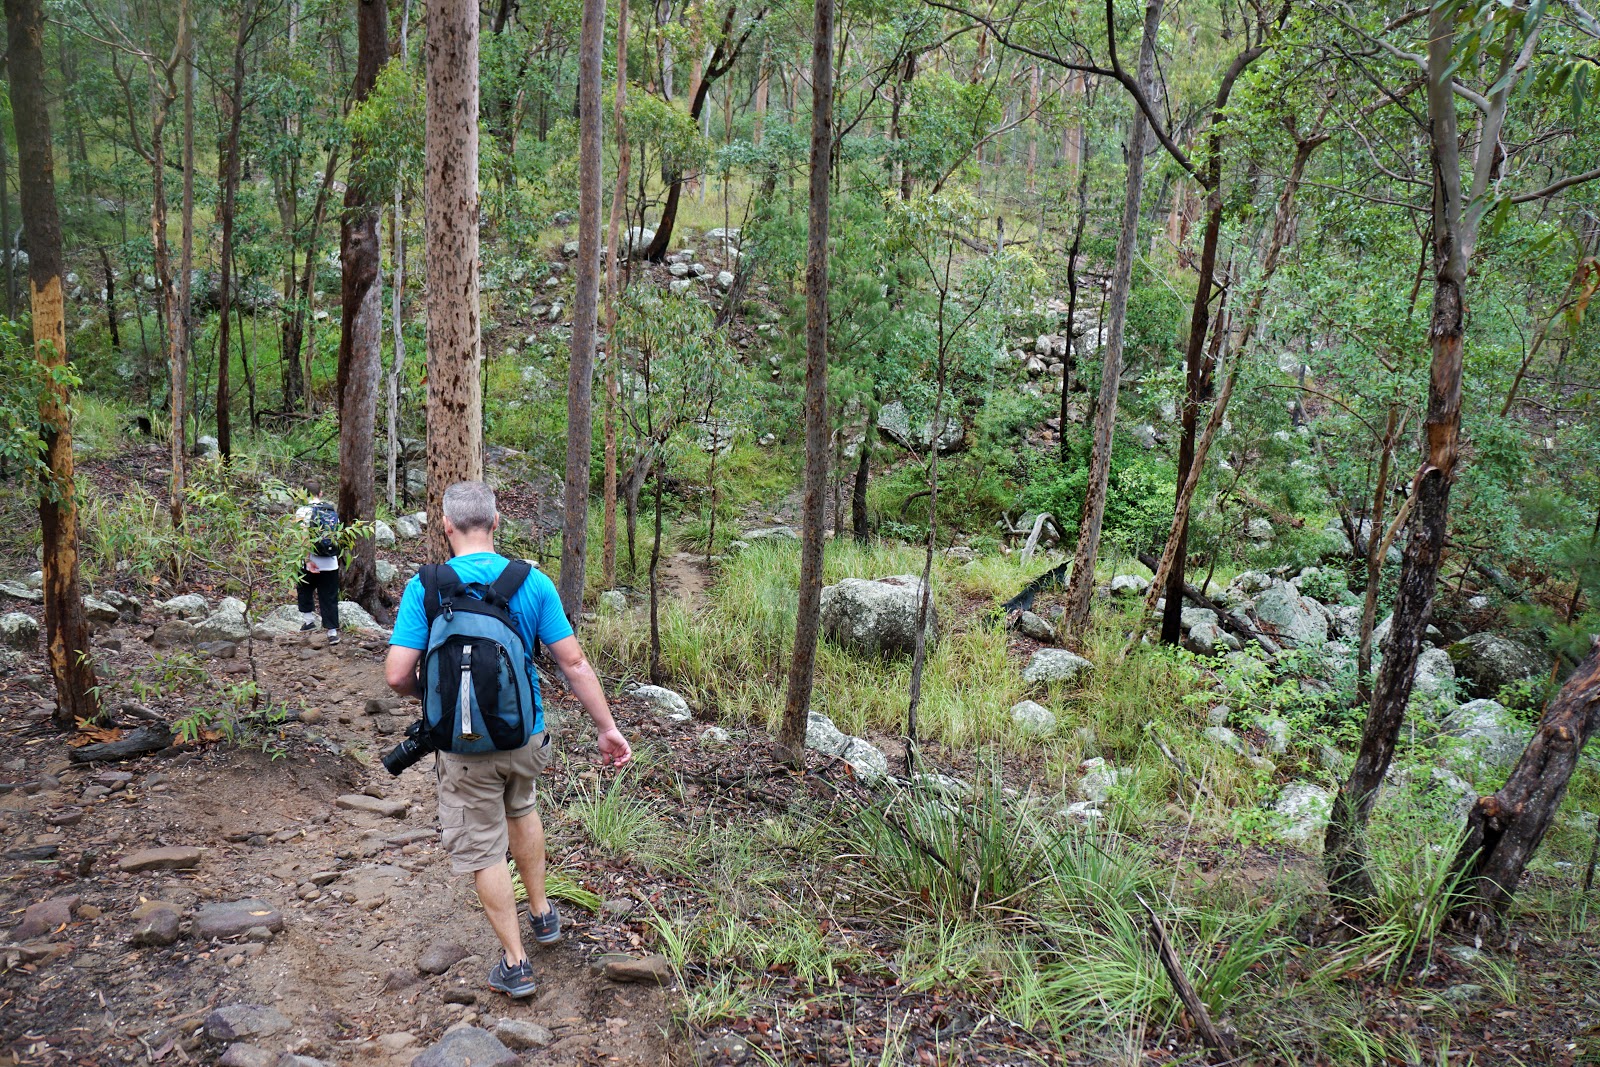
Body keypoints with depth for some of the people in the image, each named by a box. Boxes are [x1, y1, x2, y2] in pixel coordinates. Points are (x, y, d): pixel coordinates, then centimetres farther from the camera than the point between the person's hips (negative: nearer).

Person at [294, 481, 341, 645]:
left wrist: (308, 559, -18)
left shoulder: (303, 511, -8)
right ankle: (333, 632, 6)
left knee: (304, 590, 23)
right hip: (331, 563, 3)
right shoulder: (332, 511, 7)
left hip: (311, 562, -3)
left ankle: (308, 619, 18)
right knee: (329, 597, 7)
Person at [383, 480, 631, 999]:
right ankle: (542, 914, 44)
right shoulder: (533, 582, -8)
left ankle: (515, 963, 24)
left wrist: (426, 692, 7)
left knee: (482, 848, 14)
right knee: (520, 809, 31)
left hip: (465, 747, -3)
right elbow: (574, 663, -8)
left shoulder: (424, 587, -13)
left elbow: (397, 676, -17)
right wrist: (607, 727, 0)